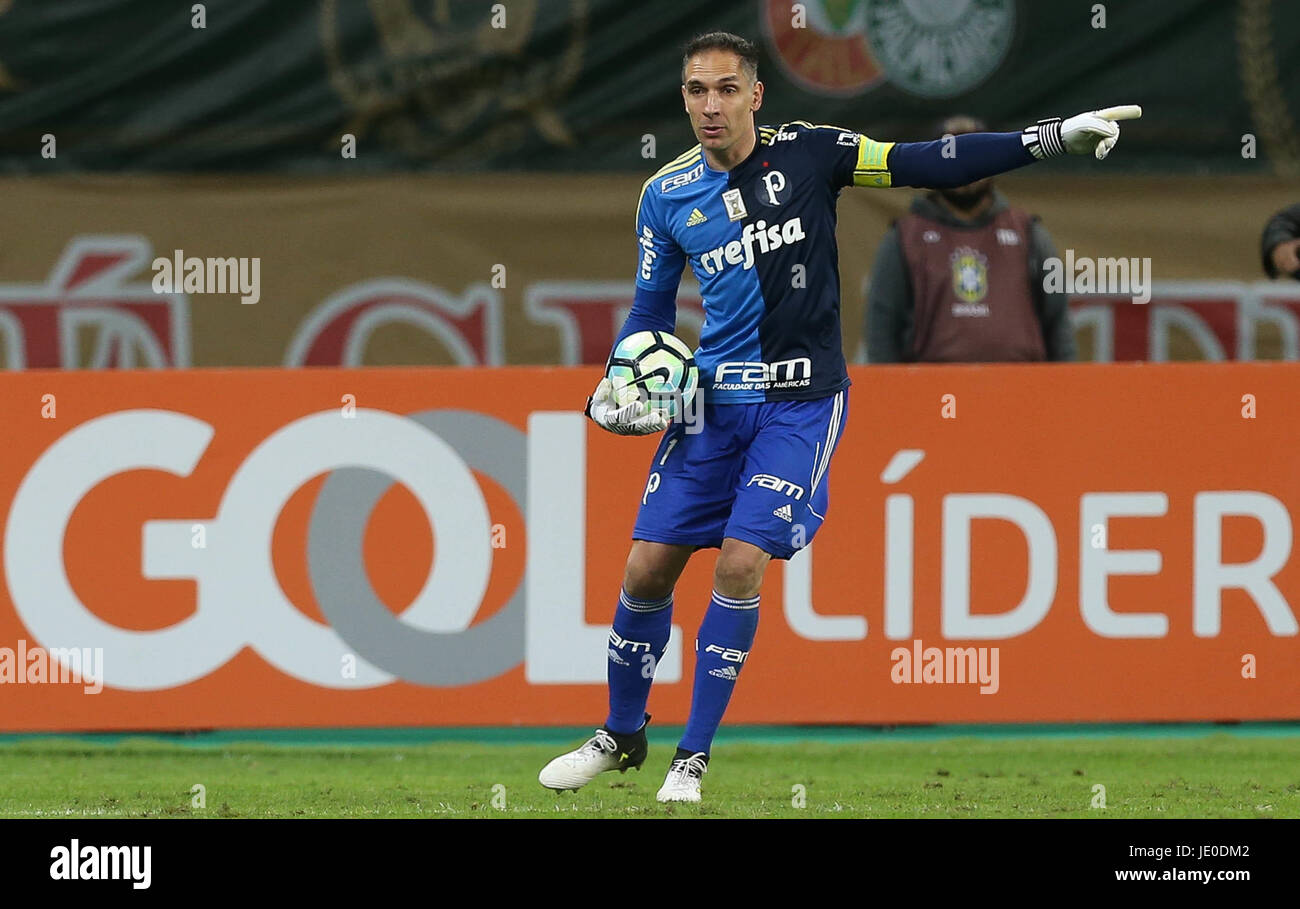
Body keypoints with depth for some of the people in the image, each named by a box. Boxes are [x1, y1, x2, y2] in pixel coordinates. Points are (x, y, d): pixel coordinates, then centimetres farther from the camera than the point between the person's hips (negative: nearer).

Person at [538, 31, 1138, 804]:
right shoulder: (667, 196, 2)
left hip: (799, 404, -3)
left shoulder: (807, 153, -6)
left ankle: (695, 755, -2)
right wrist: (614, 390, -1)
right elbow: (652, 309, 15)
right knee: (648, 568, 0)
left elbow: (930, 165, -5)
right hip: (712, 399, 3)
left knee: (741, 562, -15)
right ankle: (622, 735, 23)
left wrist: (1052, 137, -12)